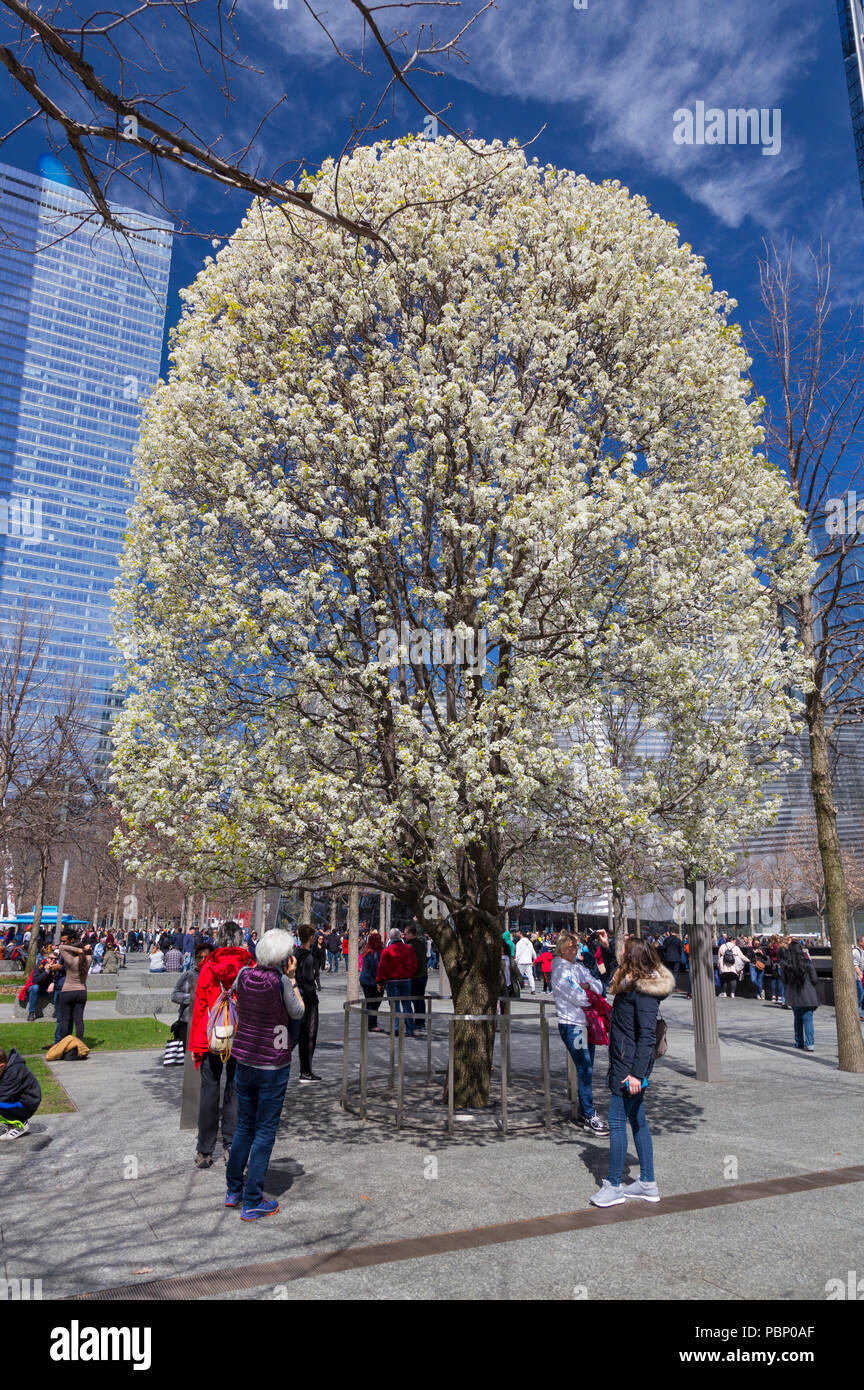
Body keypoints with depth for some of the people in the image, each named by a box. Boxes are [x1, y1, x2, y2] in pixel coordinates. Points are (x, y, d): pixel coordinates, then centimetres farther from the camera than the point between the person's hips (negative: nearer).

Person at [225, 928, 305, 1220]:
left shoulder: (244, 974, -5)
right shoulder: (281, 982, -19)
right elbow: (298, 1012, -5)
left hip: (244, 1061, 5)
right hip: (273, 1065, -5)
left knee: (244, 1127, 20)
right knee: (265, 1132, 6)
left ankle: (233, 1190, 31)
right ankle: (252, 1203, 13)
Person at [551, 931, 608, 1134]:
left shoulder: (578, 966, 15)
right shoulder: (560, 969, -10)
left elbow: (599, 986, 11)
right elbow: (577, 996, -17)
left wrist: (588, 985, -10)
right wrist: (593, 994, 0)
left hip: (585, 1023, 8)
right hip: (571, 1024, -8)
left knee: (587, 1070, 11)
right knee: (584, 1070, -8)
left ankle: (586, 1112, 20)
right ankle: (589, 1117, -4)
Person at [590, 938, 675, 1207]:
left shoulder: (644, 991, -21)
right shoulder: (632, 984, 7)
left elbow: (647, 1035, -23)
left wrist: (637, 1073, -24)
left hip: (629, 1066, -10)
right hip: (627, 1064, 10)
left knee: (617, 1122, -1)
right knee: (637, 1120, 15)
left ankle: (614, 1186, 9)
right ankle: (648, 1183, 25)